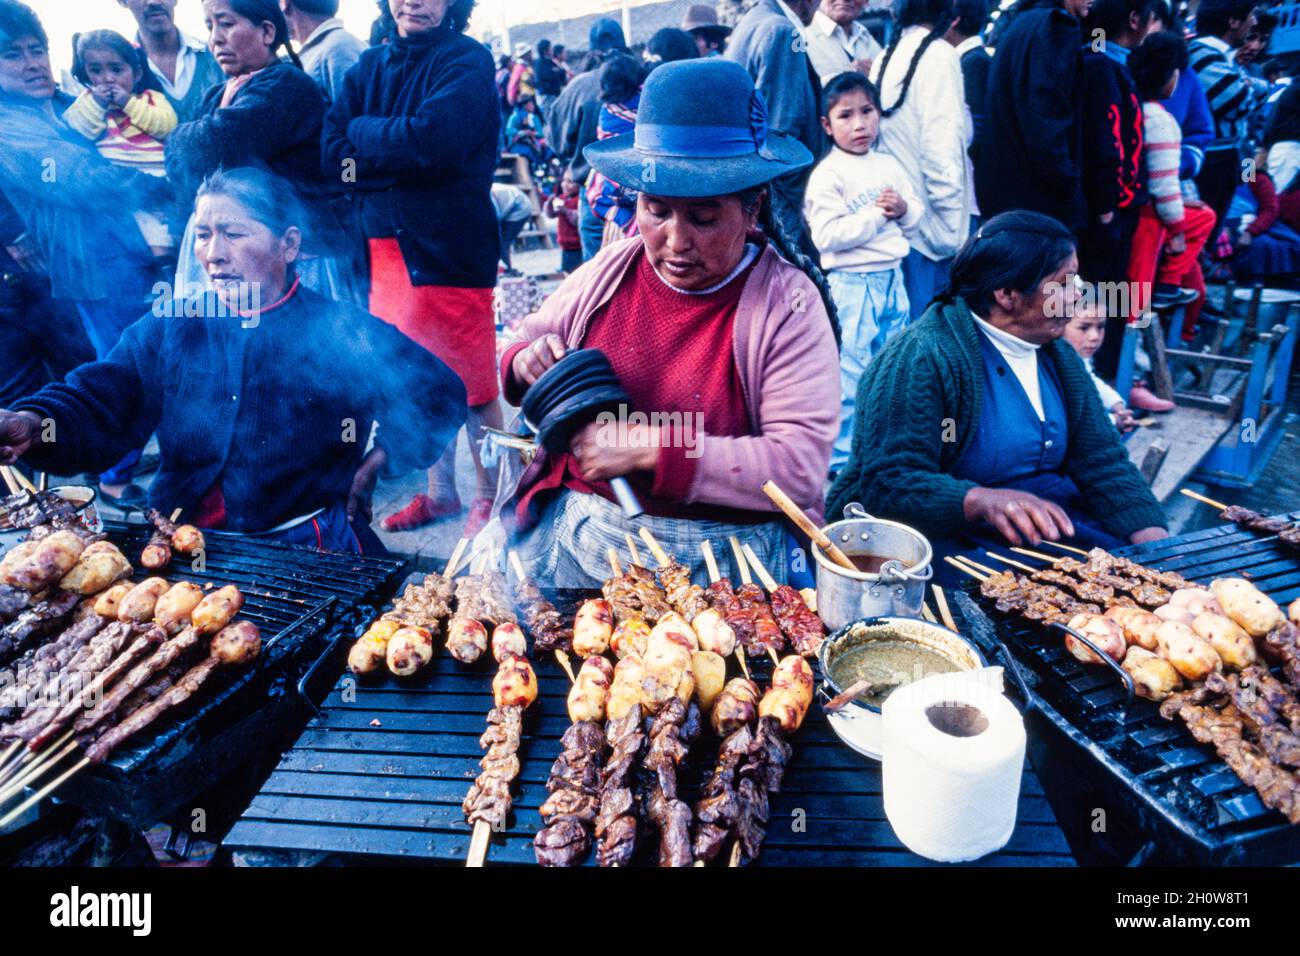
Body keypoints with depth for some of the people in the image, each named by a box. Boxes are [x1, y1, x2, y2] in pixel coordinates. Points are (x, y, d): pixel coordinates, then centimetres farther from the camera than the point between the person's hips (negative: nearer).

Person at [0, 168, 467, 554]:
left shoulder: (345, 332, 3)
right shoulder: (169, 327, 11)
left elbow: (440, 395, 6)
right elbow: (98, 403, 1)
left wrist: (381, 459, -3)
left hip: (308, 547, -3)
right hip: (179, 539, 3)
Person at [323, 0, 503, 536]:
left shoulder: (466, 60, -3)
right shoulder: (371, 66, 14)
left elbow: (432, 139, -20)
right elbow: (332, 150, 3)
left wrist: (364, 135, -4)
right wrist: (403, 156, -12)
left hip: (447, 246, -6)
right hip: (383, 245, 6)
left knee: (471, 383, 0)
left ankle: (488, 497, 15)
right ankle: (440, 492, 26)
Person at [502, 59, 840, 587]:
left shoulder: (787, 303, -8)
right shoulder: (610, 270, 6)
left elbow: (800, 468, -17)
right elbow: (523, 346, 20)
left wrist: (650, 449, -20)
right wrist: (526, 363, -6)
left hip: (721, 560, -3)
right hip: (579, 536, 4)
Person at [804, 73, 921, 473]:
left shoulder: (889, 165, 11)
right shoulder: (827, 174, -9)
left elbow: (916, 215, 15)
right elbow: (826, 235, -19)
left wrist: (903, 209, -7)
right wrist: (876, 214, -17)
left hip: (891, 279, 7)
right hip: (851, 285, -7)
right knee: (850, 376, -3)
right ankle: (842, 458, 8)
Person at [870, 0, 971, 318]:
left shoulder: (885, 58, 10)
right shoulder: (939, 55, -9)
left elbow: (884, 138, 9)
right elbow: (942, 149, -14)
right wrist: (954, 226, -10)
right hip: (929, 220, -7)